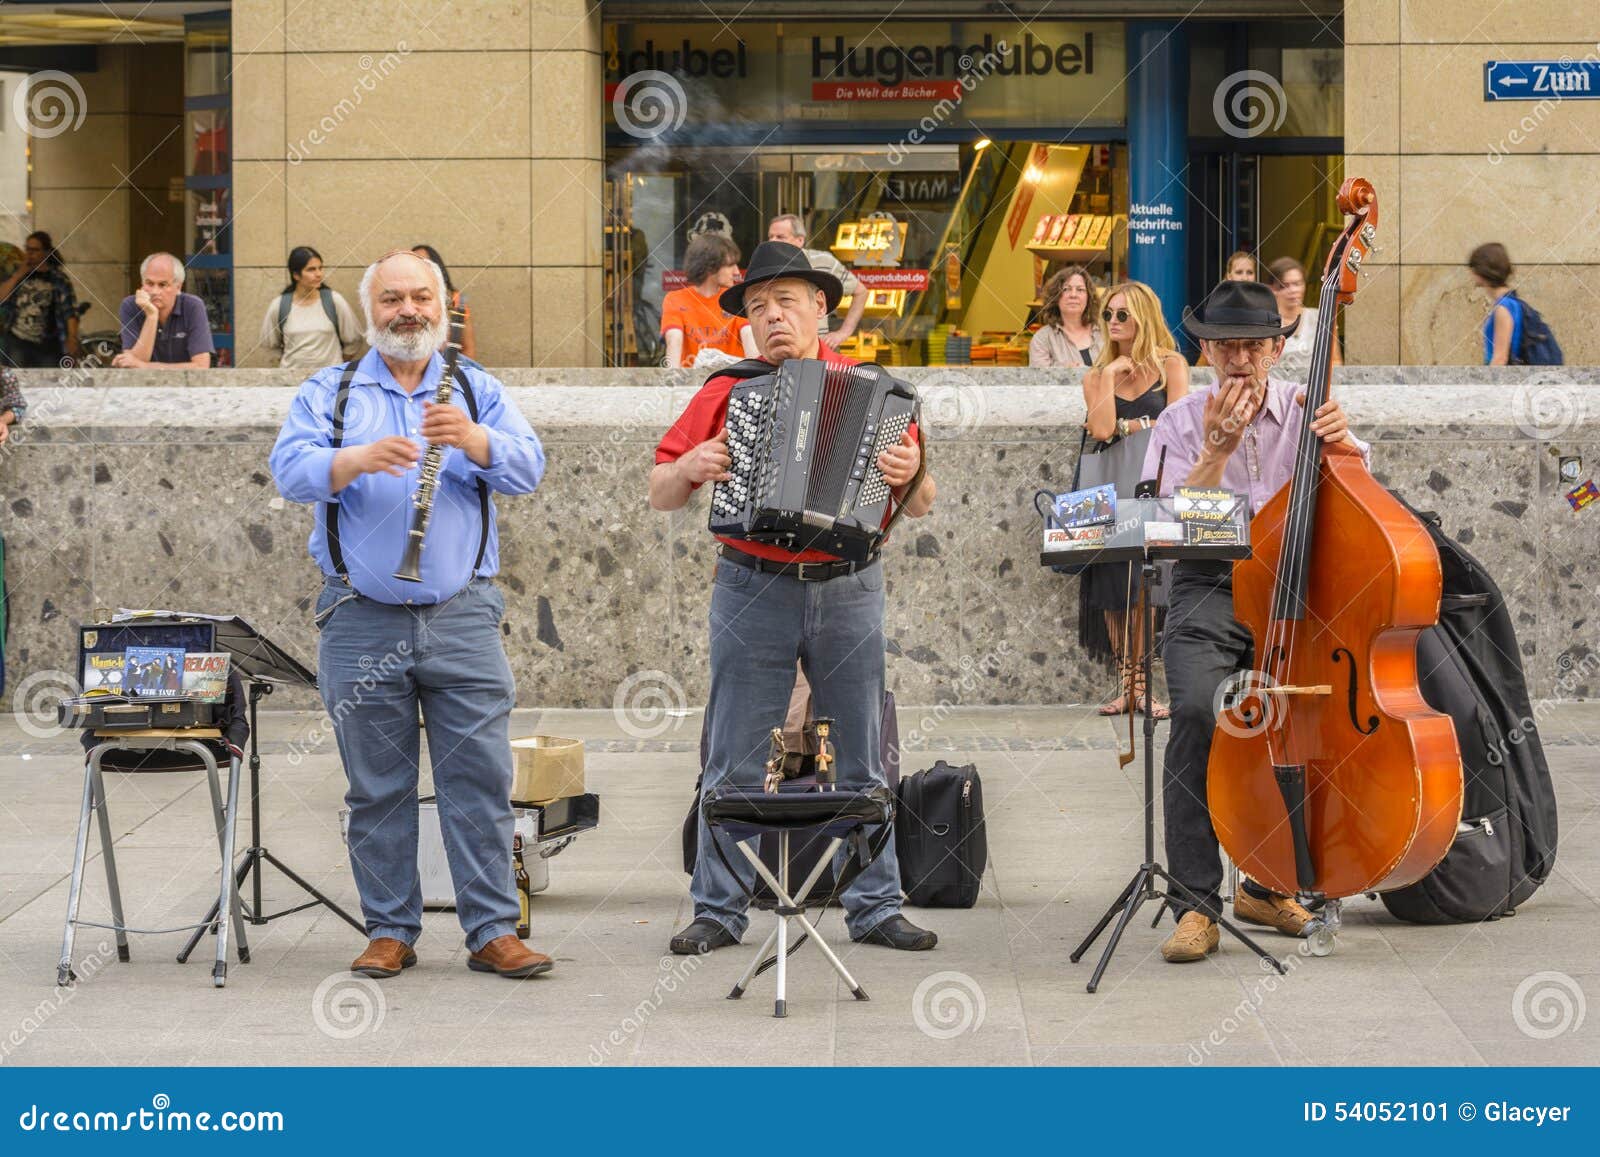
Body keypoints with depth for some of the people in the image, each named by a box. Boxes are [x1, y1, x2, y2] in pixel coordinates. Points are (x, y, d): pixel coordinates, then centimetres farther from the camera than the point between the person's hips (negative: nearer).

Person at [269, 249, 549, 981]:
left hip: (461, 618, 0)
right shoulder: (329, 392, 10)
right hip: (362, 622, 0)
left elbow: (527, 468, -3)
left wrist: (473, 440, -24)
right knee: (378, 787, 5)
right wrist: (358, 459, -26)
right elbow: (291, 470, -7)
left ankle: (493, 932, 1)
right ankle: (391, 932, 14)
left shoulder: (477, 391, 12)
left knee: (480, 777, -3)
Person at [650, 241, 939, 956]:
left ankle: (875, 908, 15)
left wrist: (909, 475, -16)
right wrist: (689, 468, -12)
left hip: (848, 592, 1)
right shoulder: (727, 391, 5)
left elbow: (919, 506, 6)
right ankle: (718, 910, 11)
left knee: (862, 761, 6)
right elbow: (660, 495, 8)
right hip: (752, 592, 0)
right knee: (735, 764, 2)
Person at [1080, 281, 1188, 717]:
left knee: (1144, 580, -14)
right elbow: (1102, 429, -2)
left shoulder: (1171, 366, 9)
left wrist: (1124, 426, 0)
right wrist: (1110, 376, 1)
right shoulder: (1096, 376, 15)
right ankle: (1126, 682, -6)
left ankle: (1140, 683, -14)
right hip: (1109, 483, 3)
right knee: (1112, 580, -7)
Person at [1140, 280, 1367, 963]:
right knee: (1198, 708, -28)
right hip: (1210, 593, -2)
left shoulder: (1305, 410, 9)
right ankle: (1197, 902, -23)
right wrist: (1216, 452, -17)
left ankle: (1265, 885, 1)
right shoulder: (1182, 423, 5)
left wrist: (1341, 442, -19)